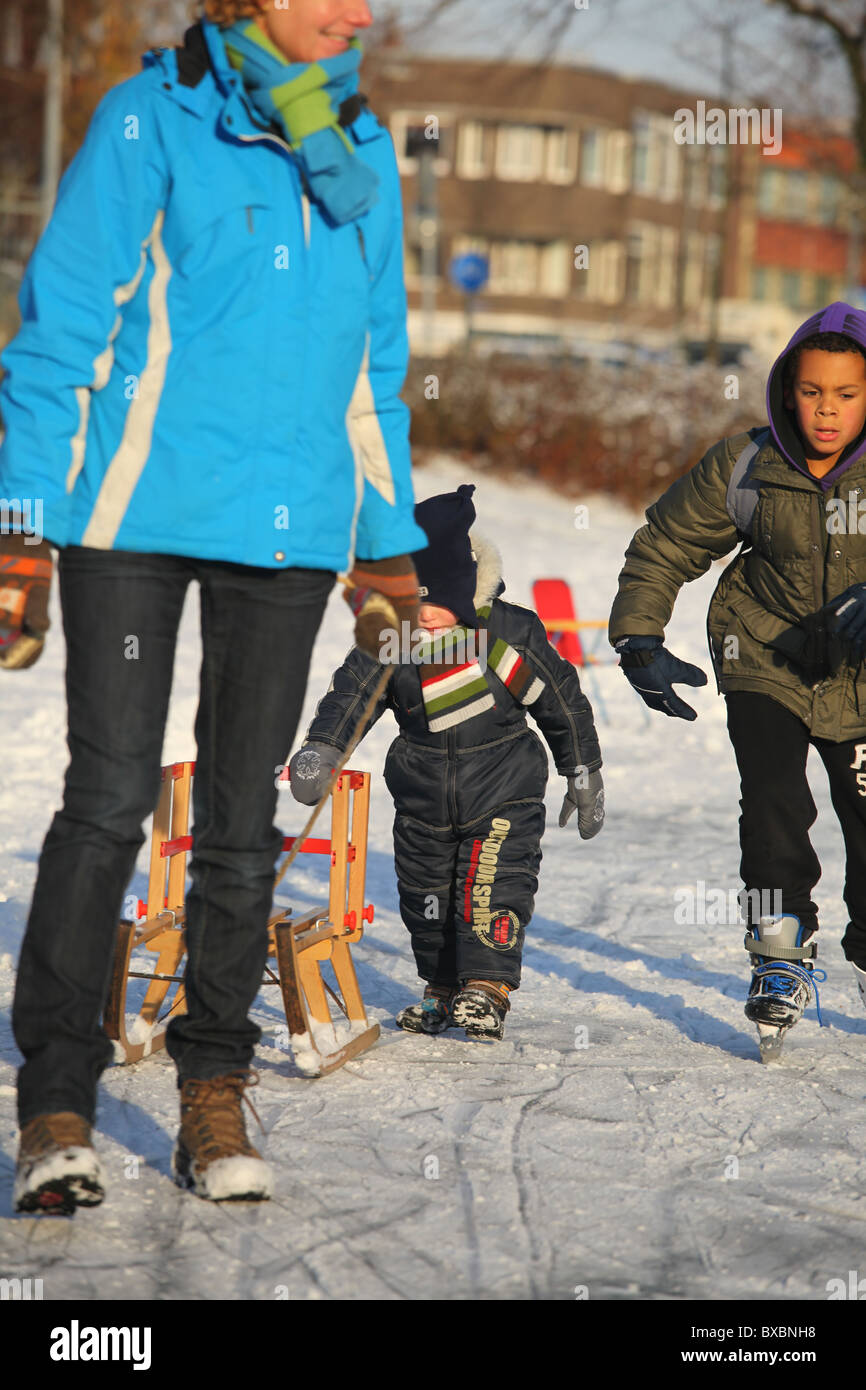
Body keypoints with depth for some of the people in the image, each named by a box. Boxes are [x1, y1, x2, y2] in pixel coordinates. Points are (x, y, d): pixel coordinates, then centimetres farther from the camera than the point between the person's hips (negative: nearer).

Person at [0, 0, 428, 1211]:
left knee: (242, 811, 6)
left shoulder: (359, 149, 13)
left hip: (290, 521, 4)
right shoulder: (152, 120, -2)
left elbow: (374, 364, 20)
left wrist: (392, 550, 17)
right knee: (111, 799, -6)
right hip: (138, 508, -4)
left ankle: (215, 1097, 16)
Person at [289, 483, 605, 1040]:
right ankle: (444, 990, 27)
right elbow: (353, 692, -16)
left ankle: (487, 988, -13)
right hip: (423, 798, 4)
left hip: (504, 791, -4)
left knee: (493, 888, -17)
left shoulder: (510, 633, -14)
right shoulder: (391, 640, -8)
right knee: (426, 897, 11)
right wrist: (321, 749, -34)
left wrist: (584, 775, 4)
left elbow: (563, 700, -3)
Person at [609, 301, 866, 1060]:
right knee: (774, 806, -16)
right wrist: (640, 642, -6)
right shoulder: (744, 467, -9)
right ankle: (782, 956, -2)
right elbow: (662, 549, 3)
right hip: (766, 662, 0)